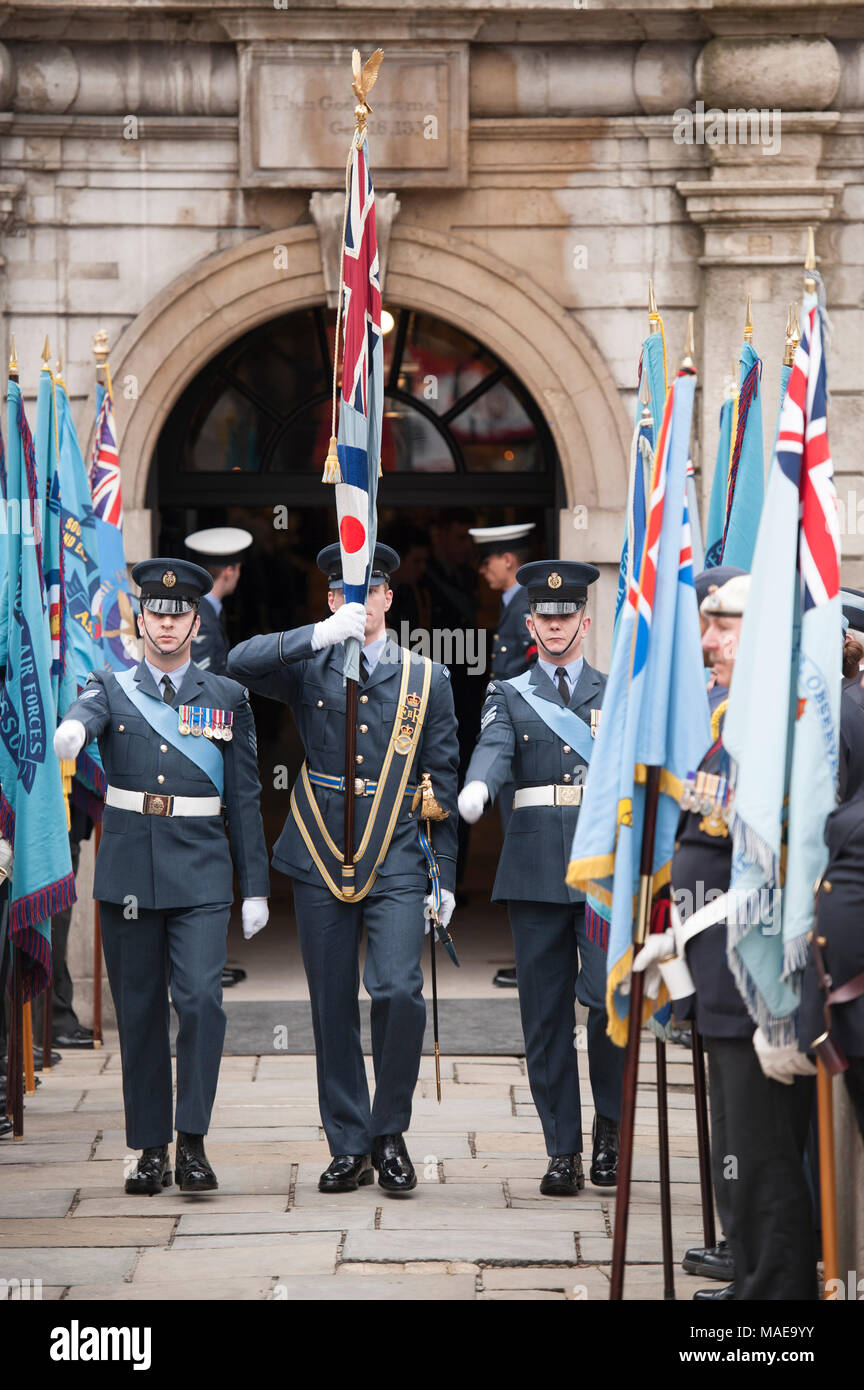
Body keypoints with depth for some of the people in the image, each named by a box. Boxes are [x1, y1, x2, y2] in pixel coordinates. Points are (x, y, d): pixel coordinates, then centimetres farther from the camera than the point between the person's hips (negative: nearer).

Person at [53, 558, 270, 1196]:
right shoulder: (113, 687, 8)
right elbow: (89, 709, -18)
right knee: (139, 1010, 4)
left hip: (200, 870, -1)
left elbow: (245, 798, 8)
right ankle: (151, 1150, 13)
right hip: (128, 868, 1)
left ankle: (193, 1143, -9)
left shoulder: (228, 697, 8)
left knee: (201, 998, -16)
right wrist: (72, 728, -44)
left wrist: (257, 886, 5)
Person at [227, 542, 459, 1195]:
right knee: (333, 1010, 4)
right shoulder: (310, 669, 7)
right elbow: (242, 661, -13)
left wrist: (446, 874, 5)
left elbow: (444, 782, 10)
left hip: (396, 862, -1)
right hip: (320, 860, 1)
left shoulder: (427, 678, 9)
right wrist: (322, 634, -26)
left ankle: (389, 1133, 1)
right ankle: (349, 1148, 14)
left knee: (399, 993, -16)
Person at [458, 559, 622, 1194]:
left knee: (608, 997, -14)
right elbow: (494, 750, -7)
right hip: (535, 868, 1)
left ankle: (611, 1128, 8)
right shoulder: (508, 694, 13)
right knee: (546, 1014, 2)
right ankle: (563, 1152, 10)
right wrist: (476, 788, -29)